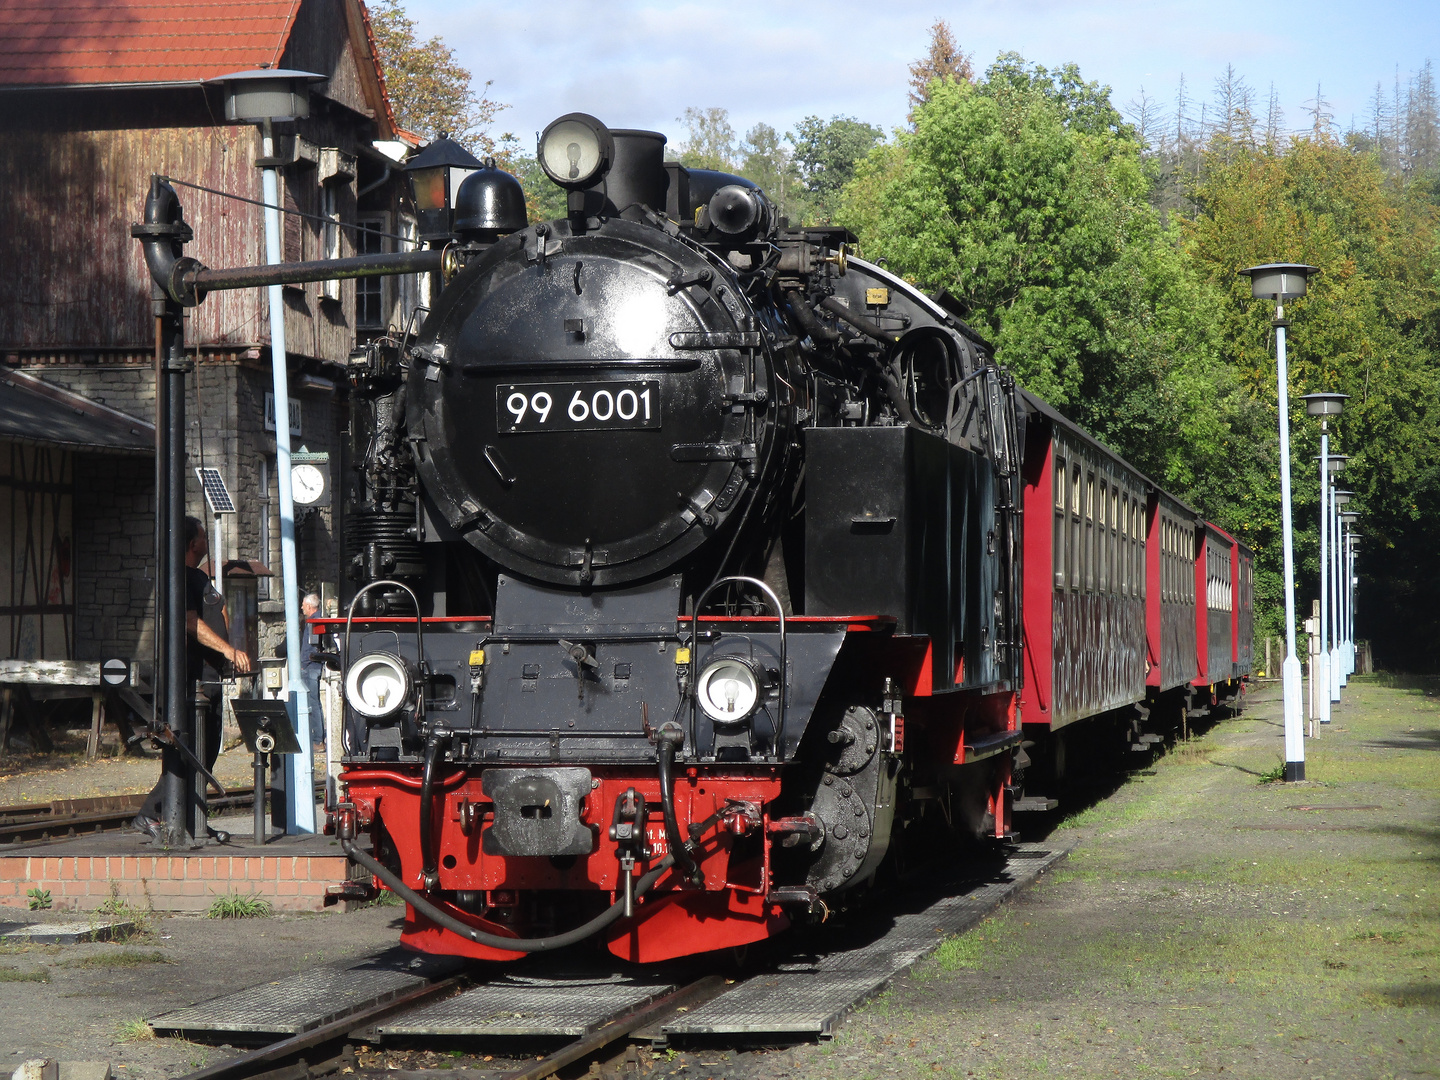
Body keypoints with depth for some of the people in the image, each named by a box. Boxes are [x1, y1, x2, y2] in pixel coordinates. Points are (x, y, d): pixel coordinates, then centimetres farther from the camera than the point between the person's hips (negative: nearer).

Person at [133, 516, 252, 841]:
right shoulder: (181, 578, -13)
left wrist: (233, 655, 24)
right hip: (193, 680, -10)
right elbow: (191, 623, -23)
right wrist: (228, 650, -30)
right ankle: (150, 815, -10)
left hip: (209, 678, 10)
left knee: (207, 752, 9)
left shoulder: (200, 577, 19)